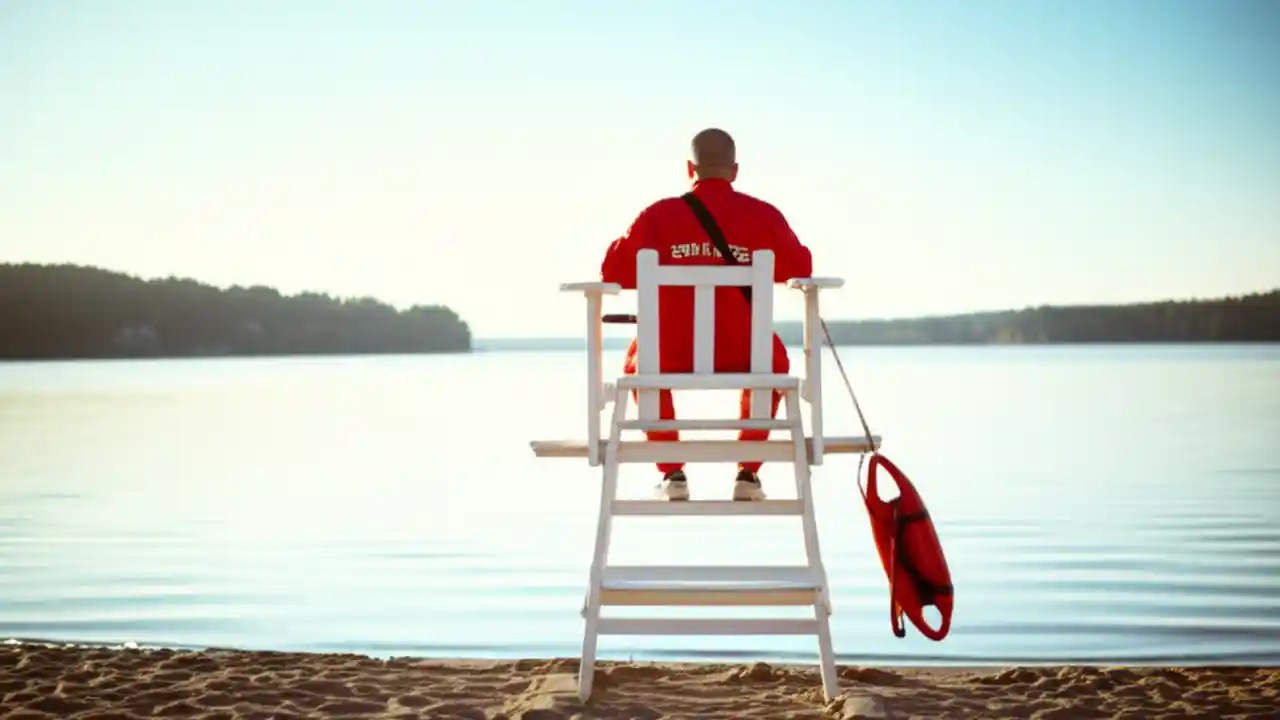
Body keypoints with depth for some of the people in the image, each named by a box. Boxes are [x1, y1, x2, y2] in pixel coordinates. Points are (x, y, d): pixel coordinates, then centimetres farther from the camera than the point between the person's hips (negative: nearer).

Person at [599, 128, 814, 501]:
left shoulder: (659, 214, -3)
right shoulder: (764, 214, -1)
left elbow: (615, 271, 1)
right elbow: (800, 269, 12)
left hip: (672, 352, 0)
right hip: (743, 353, 0)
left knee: (639, 363, 37)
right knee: (774, 362, 37)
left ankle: (672, 473, 30)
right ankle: (748, 473, 29)